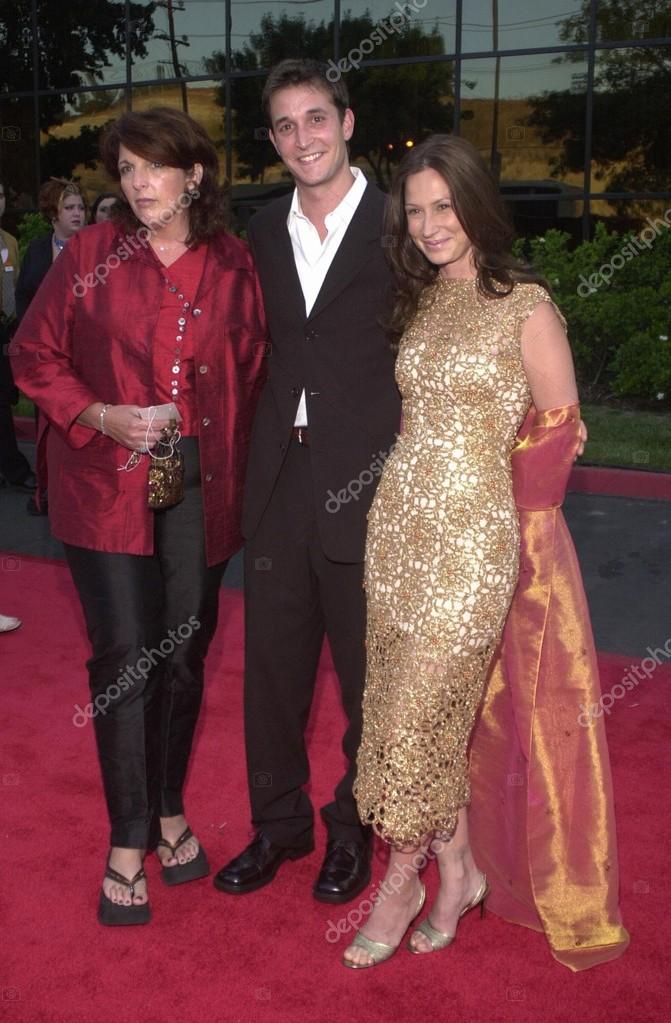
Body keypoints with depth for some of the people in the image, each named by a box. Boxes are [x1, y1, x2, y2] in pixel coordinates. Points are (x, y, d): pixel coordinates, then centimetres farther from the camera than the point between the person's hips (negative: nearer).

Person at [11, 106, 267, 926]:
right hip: (109, 485, -2)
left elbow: (253, 369, 11)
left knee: (184, 656, 11)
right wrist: (102, 416, -11)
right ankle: (128, 841, 15)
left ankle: (170, 811, 32)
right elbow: (34, 355, 3)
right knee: (126, 660, -2)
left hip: (201, 488, 2)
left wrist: (234, 453, -1)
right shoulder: (91, 254, -2)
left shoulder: (234, 264, 2)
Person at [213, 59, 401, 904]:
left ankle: (353, 828, 32)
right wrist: (250, 463, 5)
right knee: (272, 667, 14)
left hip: (366, 487, -4)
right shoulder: (262, 232, 11)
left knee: (367, 675, 11)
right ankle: (278, 824, 34)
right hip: (278, 483, 5)